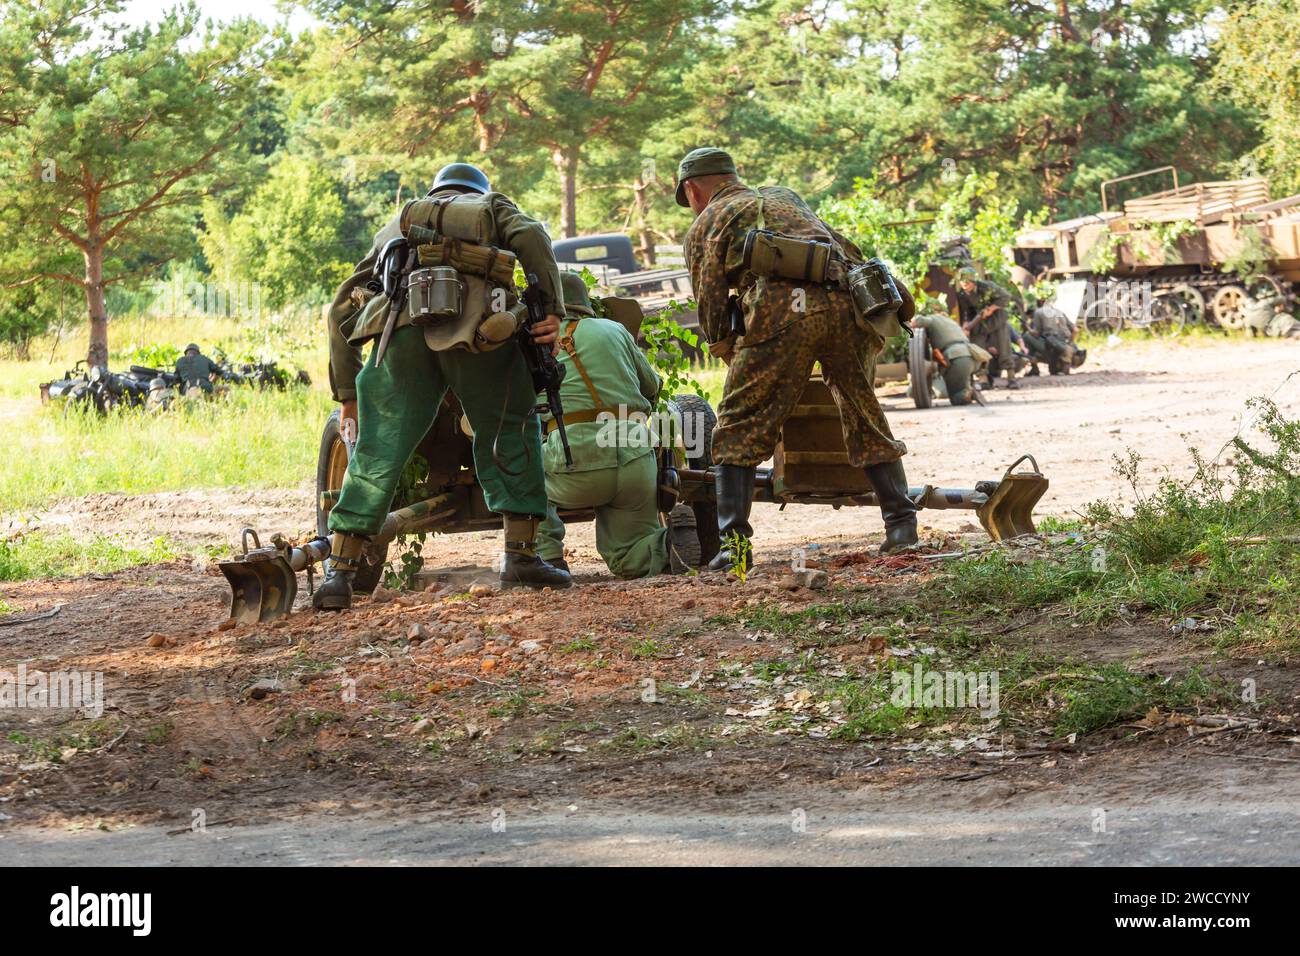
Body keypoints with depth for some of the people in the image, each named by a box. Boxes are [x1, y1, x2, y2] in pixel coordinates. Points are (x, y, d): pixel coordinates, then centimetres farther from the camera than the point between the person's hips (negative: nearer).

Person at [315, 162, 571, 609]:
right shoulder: (493, 207, 32)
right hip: (475, 327, -2)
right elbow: (530, 237, 6)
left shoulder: (398, 224, 39)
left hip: (401, 327, 2)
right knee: (511, 434, 16)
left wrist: (346, 391, 31)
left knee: (375, 454, 5)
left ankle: (338, 574, -1)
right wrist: (552, 310, -2)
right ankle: (521, 555, 9)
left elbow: (342, 307, 31)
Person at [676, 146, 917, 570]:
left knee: (738, 431, 2)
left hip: (780, 308, -4)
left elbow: (711, 305, 16)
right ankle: (902, 524, 13)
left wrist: (734, 359, 29)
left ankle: (734, 543, -8)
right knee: (867, 422, 19)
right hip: (847, 305, 5)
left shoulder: (706, 224, 22)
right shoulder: (784, 196, 35)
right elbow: (849, 251, 33)